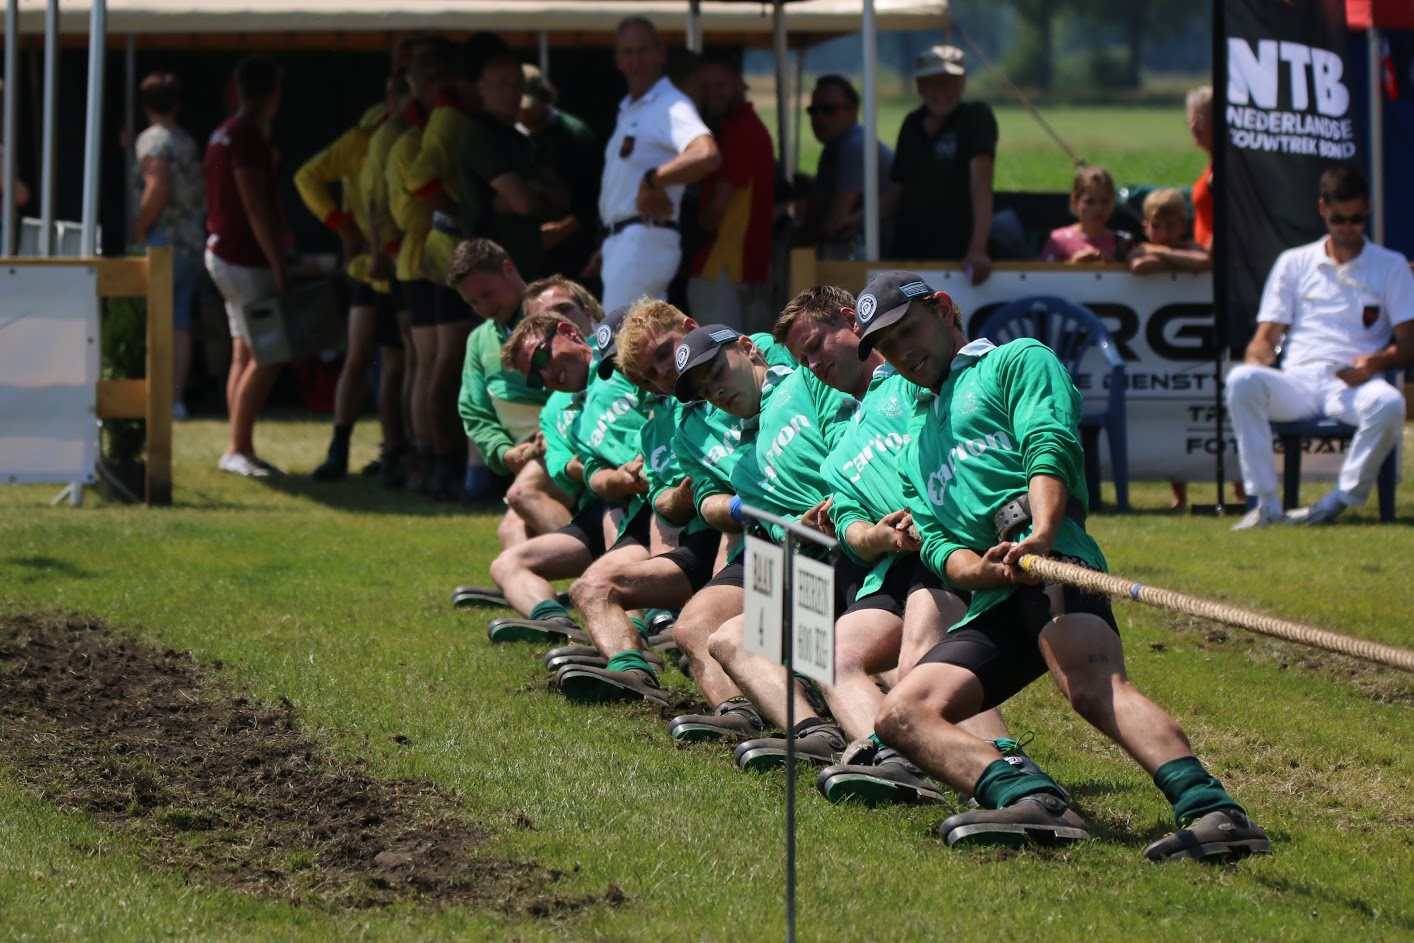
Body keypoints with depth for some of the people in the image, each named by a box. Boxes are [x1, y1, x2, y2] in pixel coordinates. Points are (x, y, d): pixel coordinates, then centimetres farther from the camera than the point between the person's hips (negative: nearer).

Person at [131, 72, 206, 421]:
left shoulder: (152, 140, -8)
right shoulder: (188, 142, 16)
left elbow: (157, 189, -20)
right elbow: (204, 194, 16)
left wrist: (139, 230, -12)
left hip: (164, 239, -8)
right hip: (193, 242, 8)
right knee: (180, 325, 8)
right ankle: (177, 398, 7)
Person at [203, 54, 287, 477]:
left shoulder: (226, 133, 14)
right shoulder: (247, 137, -17)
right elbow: (255, 208, -21)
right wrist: (279, 268, -21)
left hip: (224, 250, 10)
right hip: (246, 259, -10)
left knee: (245, 354, 11)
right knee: (265, 357, -9)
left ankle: (241, 449, 12)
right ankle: (238, 449, -10)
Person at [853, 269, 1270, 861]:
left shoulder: (1017, 361, 19)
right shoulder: (914, 454, 37)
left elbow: (1050, 446, -1)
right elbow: (937, 545, 19)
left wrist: (1039, 534, -22)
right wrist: (982, 569, -7)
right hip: (991, 604, 7)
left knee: (1093, 684, -34)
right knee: (900, 715, -15)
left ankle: (1211, 811, -52)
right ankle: (1028, 797, -36)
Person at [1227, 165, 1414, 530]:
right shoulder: (1294, 263, 21)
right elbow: (1267, 335, 15)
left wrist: (1378, 361, -15)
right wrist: (1256, 362, -10)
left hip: (1354, 383, -1)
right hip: (1298, 380, 1)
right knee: (1241, 380, -33)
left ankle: (1340, 500, -22)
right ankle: (1265, 504, -30)